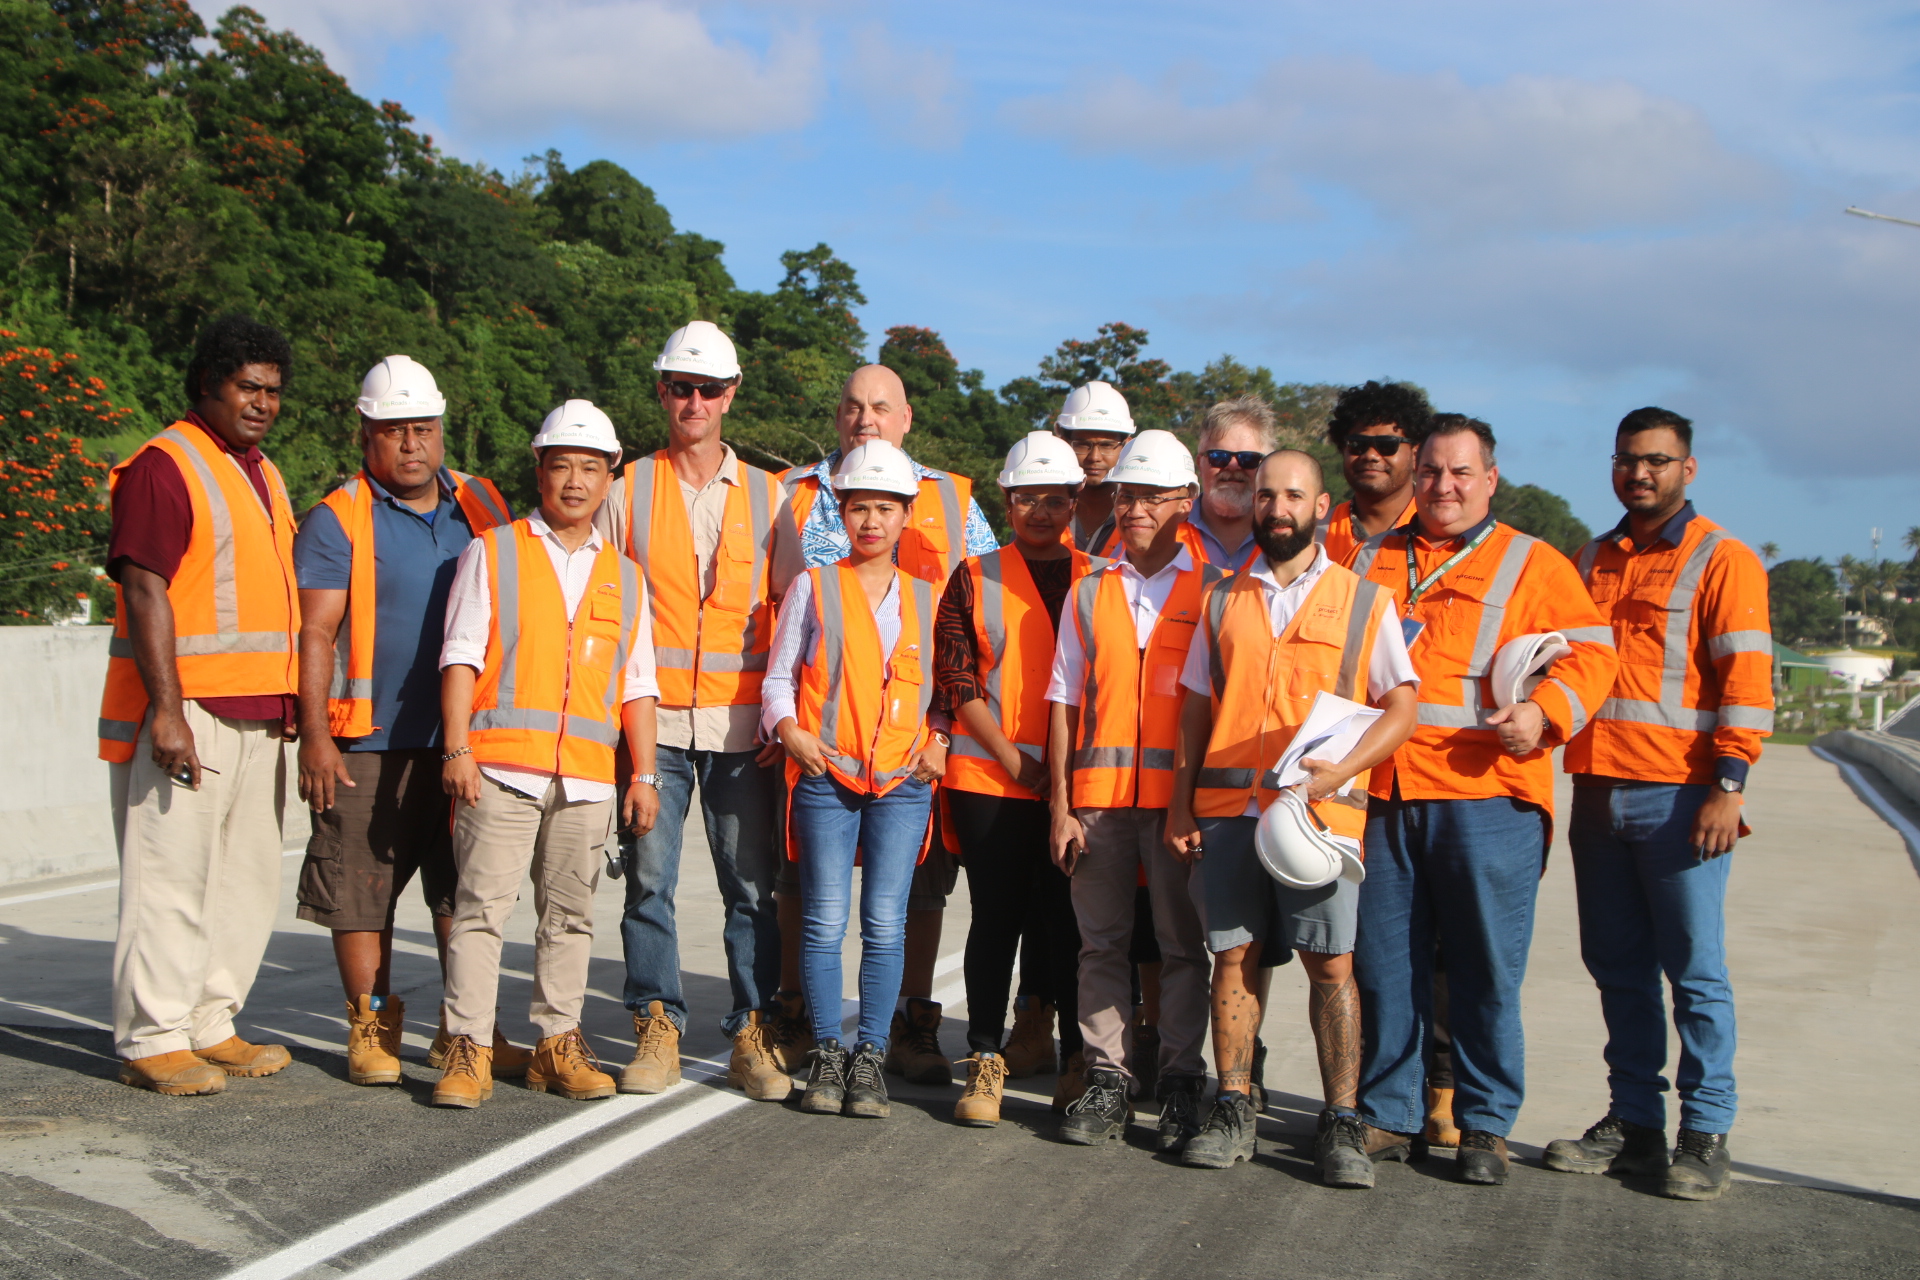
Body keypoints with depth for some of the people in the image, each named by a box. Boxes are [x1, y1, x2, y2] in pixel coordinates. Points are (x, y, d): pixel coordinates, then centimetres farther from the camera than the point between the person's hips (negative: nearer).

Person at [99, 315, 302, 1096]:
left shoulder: (263, 477, 20)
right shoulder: (164, 466, -7)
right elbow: (145, 592, -15)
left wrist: (287, 707, 20)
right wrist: (167, 711, -22)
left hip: (257, 715, 8)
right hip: (183, 713, -8)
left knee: (247, 879, 9)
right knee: (170, 876, -5)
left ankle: (210, 1025, 18)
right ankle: (151, 1040, 3)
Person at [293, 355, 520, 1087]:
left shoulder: (480, 506, 13)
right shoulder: (339, 520, -1)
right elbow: (315, 633, -6)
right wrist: (314, 734, -14)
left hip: (467, 739, 4)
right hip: (369, 744, -4)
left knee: (464, 890, 8)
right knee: (363, 889, 0)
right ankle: (372, 1026, 12)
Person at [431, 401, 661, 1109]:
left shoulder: (624, 576, 17)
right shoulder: (492, 553, 7)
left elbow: (637, 682, 16)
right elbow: (461, 655, 0)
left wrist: (644, 773, 10)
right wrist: (457, 748, -9)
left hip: (587, 776, 3)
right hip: (501, 767, -3)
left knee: (569, 913, 8)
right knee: (482, 905, -5)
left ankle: (559, 1043, 17)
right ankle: (469, 1047, 0)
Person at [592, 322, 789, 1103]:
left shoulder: (767, 496, 10)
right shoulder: (628, 492, 8)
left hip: (741, 724, 0)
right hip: (652, 720, 0)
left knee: (752, 884, 0)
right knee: (648, 877, -1)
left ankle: (752, 1036, 8)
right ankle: (657, 1029, 10)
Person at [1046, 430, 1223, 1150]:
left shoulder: (1211, 592, 5)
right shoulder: (1091, 594, 11)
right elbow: (1064, 703, 9)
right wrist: (1060, 805, 2)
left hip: (1180, 793, -2)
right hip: (1099, 794, 2)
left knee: (1183, 944, 2)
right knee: (1102, 942, 5)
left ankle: (1180, 1087, 11)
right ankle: (1106, 1082, 13)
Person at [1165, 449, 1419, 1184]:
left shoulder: (1364, 600, 7)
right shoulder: (1223, 601, 16)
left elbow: (1401, 708, 3)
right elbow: (1198, 709, 17)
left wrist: (1340, 770, -12)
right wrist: (1181, 803, 8)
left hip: (1319, 810, -3)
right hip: (1227, 806, 3)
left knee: (1331, 962, -4)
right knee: (1234, 956, 4)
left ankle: (1342, 1124, 3)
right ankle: (1232, 1111, 13)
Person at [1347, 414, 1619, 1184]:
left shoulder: (1532, 564, 10)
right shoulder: (1372, 561, 20)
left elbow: (1589, 652, 3)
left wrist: (1546, 711, -15)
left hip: (1485, 795, -3)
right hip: (1380, 791, 3)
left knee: (1486, 967, 0)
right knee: (1381, 962, 6)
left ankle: (1485, 1125, 12)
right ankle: (1388, 1117, 17)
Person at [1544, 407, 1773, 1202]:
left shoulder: (1721, 560, -1)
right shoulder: (1591, 562, 17)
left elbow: (1746, 680, -7)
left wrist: (1728, 786, -14)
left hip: (1678, 797, -6)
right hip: (1597, 793, 6)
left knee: (1695, 970, -2)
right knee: (1619, 969, 9)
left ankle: (1705, 1136, 6)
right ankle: (1633, 1124, 17)